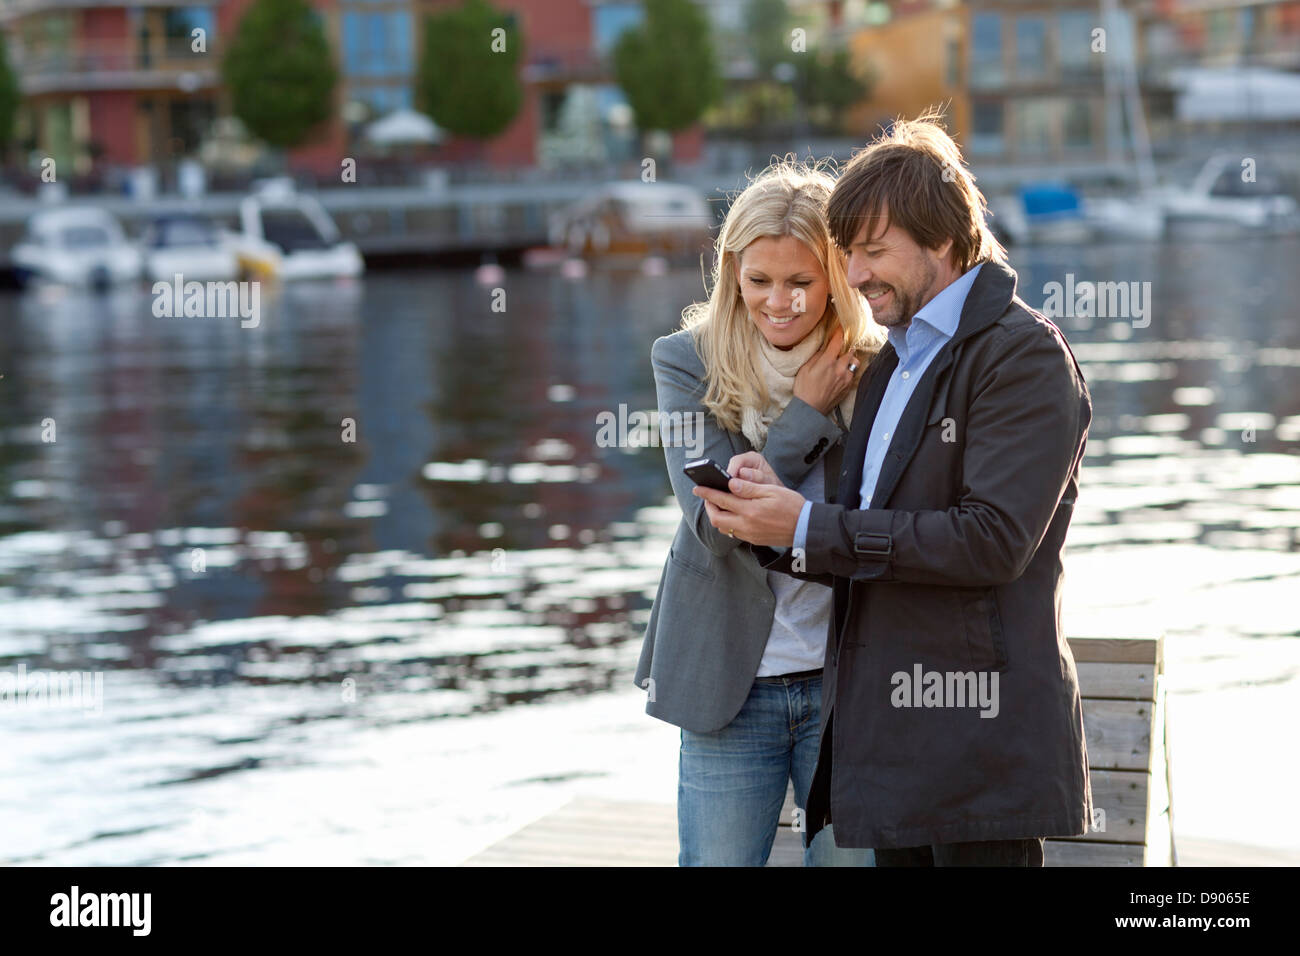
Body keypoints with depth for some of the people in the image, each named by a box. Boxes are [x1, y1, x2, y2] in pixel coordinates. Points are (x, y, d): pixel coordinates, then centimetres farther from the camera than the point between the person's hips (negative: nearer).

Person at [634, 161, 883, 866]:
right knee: (717, 859, 5)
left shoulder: (877, 368, 0)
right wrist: (807, 413, -13)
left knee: (853, 856, 7)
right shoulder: (688, 362, -2)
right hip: (730, 684, -1)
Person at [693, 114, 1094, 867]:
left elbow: (992, 539, -19)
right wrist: (771, 517, -3)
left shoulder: (1024, 353, -7)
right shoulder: (896, 362, 20)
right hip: (891, 737, 8)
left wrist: (809, 528, -16)